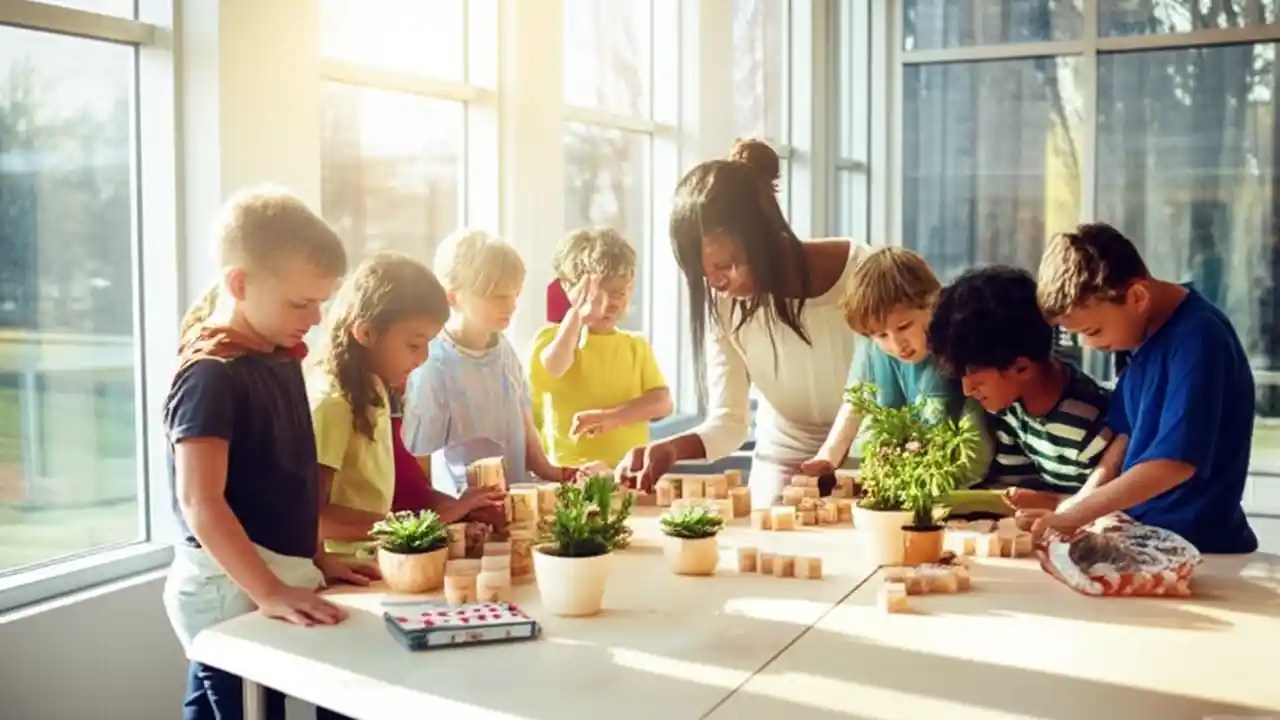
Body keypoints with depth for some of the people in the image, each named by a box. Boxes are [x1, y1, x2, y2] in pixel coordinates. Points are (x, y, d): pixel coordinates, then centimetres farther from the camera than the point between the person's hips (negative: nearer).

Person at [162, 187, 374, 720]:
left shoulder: (280, 358, 9)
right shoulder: (212, 374, -17)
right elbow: (200, 503, -23)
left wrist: (316, 561, 12)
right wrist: (269, 593, -27)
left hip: (275, 576, 8)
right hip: (231, 587, -8)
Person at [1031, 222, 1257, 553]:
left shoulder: (1198, 338, -17)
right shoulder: (1144, 332, 6)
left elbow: (1175, 462, -22)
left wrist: (1072, 515, -18)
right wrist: (1074, 504, -2)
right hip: (1149, 536, 7)